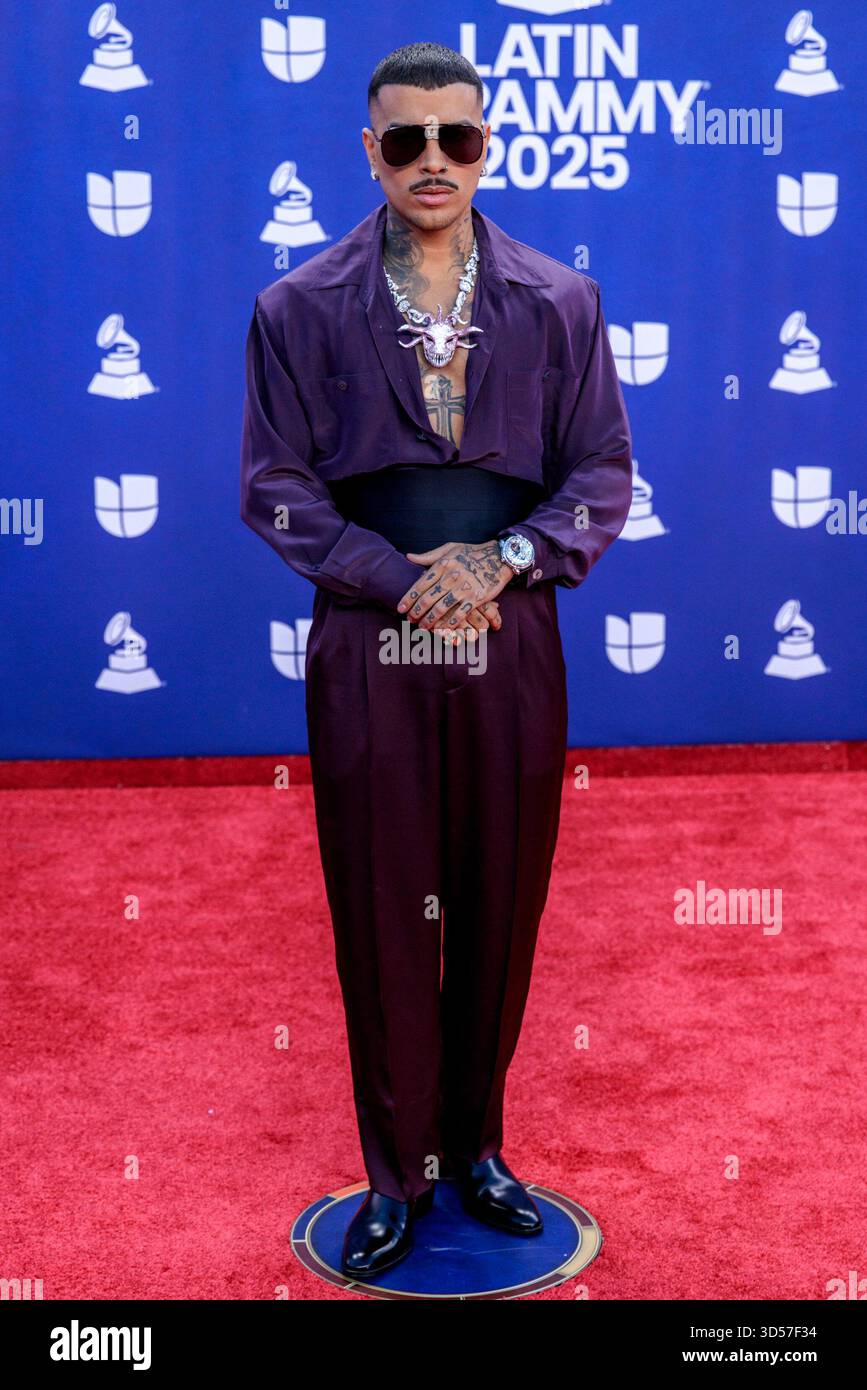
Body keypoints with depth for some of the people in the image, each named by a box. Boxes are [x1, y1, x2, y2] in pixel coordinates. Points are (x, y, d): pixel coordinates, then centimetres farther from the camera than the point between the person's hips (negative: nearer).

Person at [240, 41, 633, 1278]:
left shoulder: (560, 303, 4)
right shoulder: (300, 310, 0)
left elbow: (601, 473, 4)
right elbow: (275, 487, -2)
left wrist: (503, 558, -13)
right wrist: (403, 576, -14)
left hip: (513, 640, 2)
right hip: (369, 644, -1)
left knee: (502, 909, 10)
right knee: (382, 918, 5)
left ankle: (475, 1144, 30)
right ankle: (397, 1176, 21)